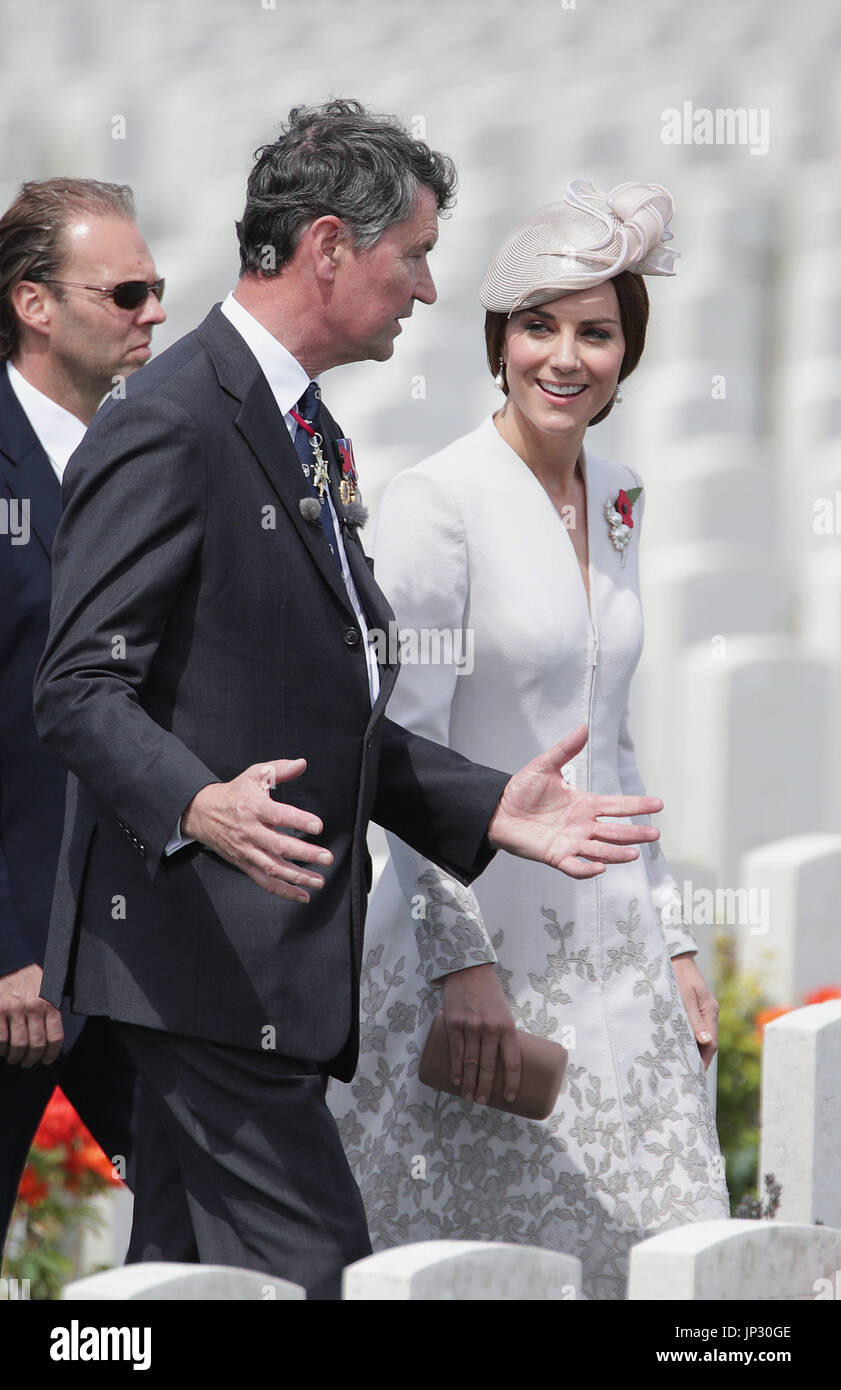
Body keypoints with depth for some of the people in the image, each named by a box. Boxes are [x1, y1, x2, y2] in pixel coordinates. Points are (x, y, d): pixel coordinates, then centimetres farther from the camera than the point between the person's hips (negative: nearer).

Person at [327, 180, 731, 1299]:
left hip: (608, 945, 7)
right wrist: (460, 960, -18)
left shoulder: (616, 500, 11)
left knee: (638, 1252, 2)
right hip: (478, 928, -7)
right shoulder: (438, 502, -11)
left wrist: (670, 942, 16)